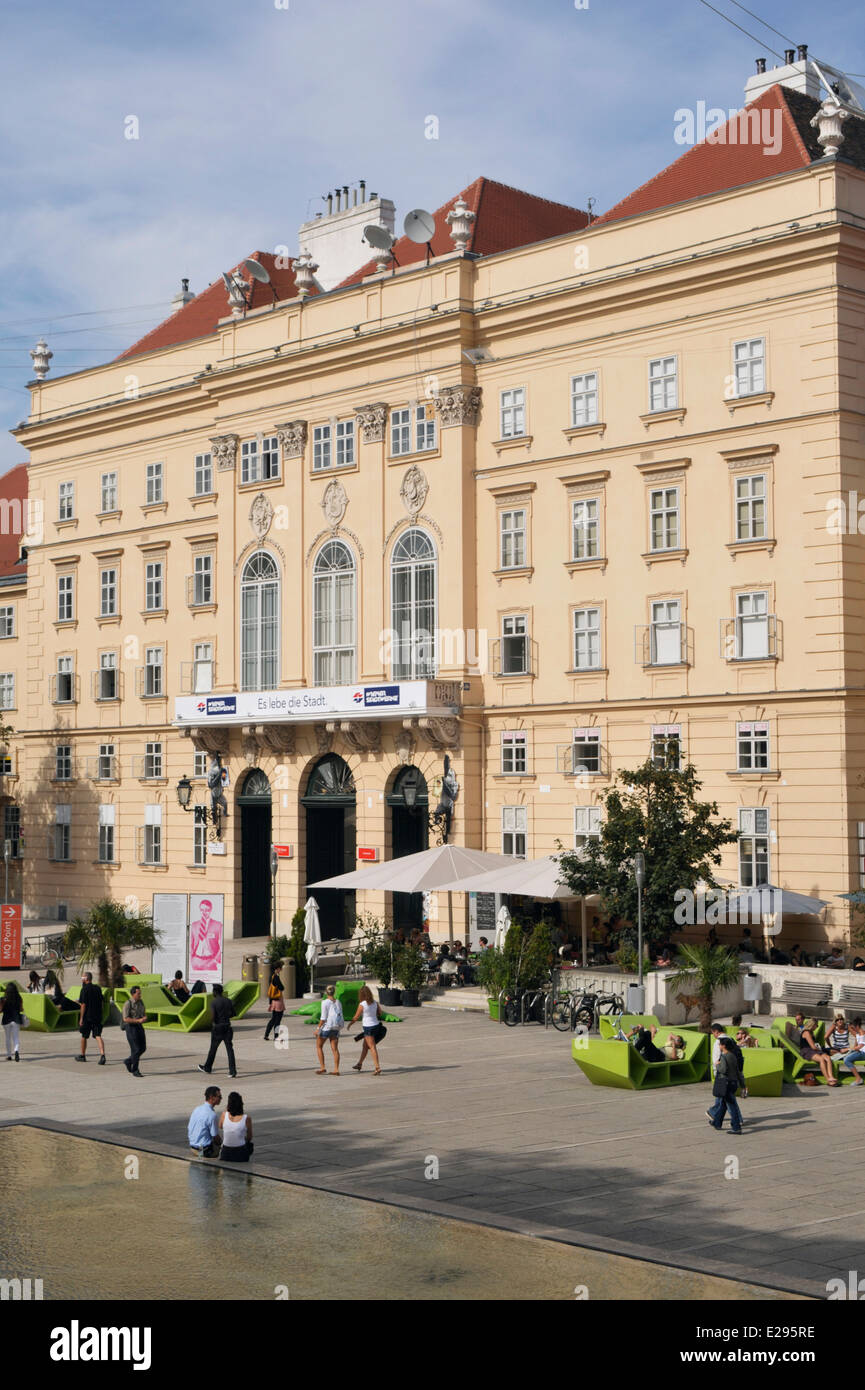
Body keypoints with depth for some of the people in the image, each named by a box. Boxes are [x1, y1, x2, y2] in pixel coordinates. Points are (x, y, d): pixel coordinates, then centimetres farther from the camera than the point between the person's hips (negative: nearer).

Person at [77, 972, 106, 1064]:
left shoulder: (85, 989, -11)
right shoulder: (98, 988, 8)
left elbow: (83, 1005, -14)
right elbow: (101, 1003, 13)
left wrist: (81, 1018, -11)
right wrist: (102, 1013, 21)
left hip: (87, 1016, -5)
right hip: (97, 1017, 5)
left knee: (84, 1036, 13)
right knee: (98, 1036, -2)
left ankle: (82, 1055, 26)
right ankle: (102, 1055, -20)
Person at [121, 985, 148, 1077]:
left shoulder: (140, 1002, 9)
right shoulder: (128, 1004, -13)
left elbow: (144, 1014, 16)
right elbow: (126, 1019, -19)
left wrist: (144, 1018, -8)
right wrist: (138, 1020, -22)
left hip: (139, 1027, 7)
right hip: (130, 1027, -7)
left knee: (143, 1048, 8)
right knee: (136, 1049, -7)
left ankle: (128, 1062, 28)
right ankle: (135, 1071, 4)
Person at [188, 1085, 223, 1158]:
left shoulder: (196, 1109, 2)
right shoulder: (212, 1115, -22)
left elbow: (188, 1129, 12)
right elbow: (216, 1138, -17)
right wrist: (221, 1144, 5)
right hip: (205, 1151, -8)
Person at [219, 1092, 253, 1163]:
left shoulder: (224, 1115, -13)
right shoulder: (246, 1118, -16)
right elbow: (249, 1138, -1)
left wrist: (226, 1108, 10)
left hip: (226, 1153, 2)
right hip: (241, 1154, -2)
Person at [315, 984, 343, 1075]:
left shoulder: (325, 1002, -11)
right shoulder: (338, 1002, 5)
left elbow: (323, 1018, -14)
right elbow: (341, 1016, 7)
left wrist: (318, 1028, -8)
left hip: (326, 1026, -5)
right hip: (335, 1028, 5)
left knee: (319, 1046, 11)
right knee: (335, 1048, 6)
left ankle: (322, 1067, 5)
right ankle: (336, 1069, 1)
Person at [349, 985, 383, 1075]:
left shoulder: (362, 1004, -16)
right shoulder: (374, 1003, 1)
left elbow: (356, 1017, -7)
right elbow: (380, 1013, 13)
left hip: (368, 1027, -7)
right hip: (376, 1025, 7)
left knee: (372, 1047, -5)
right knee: (365, 1046, 20)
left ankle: (378, 1068, -11)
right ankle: (359, 1064, 32)